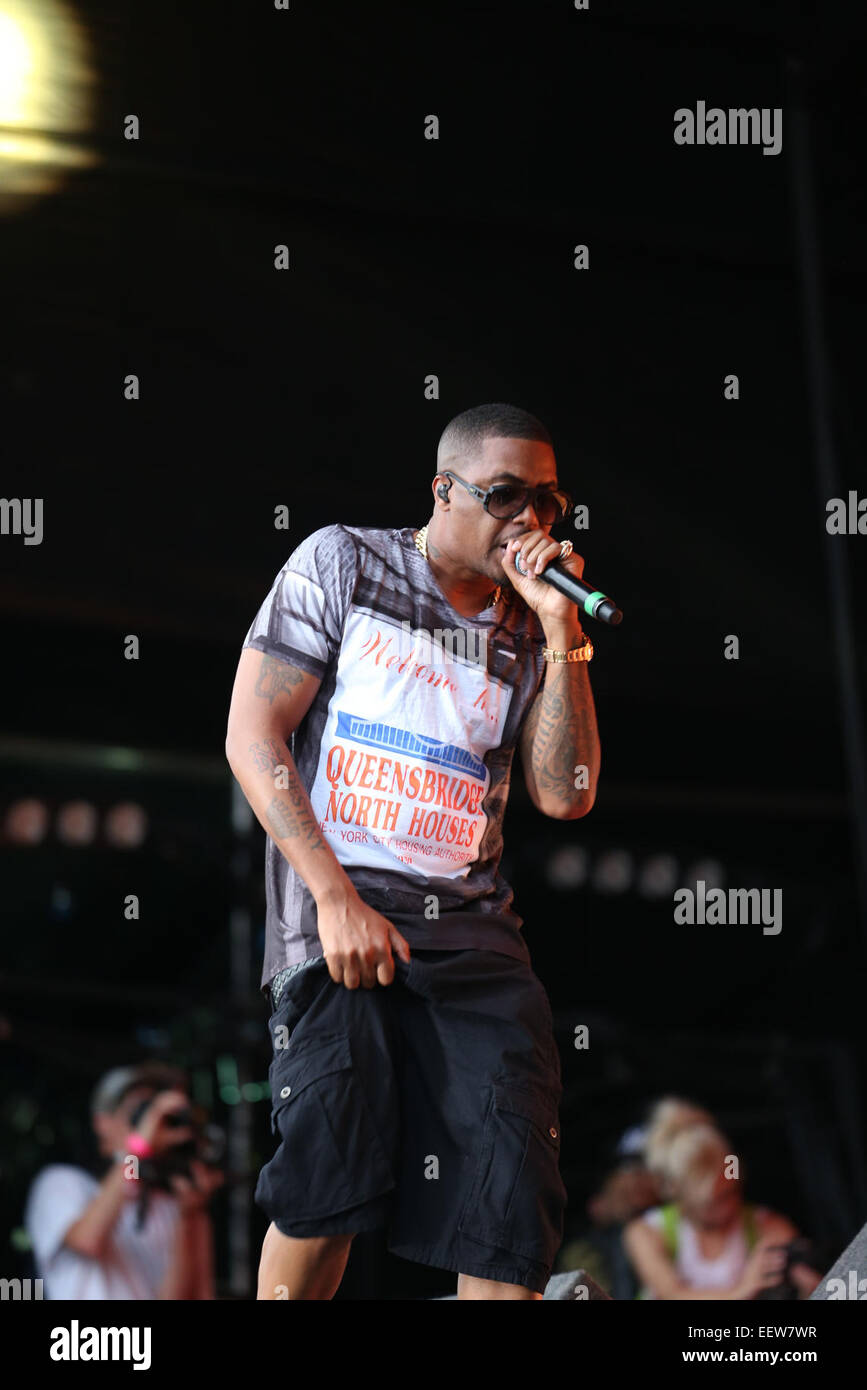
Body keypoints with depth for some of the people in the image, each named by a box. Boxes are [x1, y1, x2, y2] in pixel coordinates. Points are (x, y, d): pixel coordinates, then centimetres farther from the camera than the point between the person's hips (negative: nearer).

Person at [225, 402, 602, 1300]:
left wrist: (563, 636, -1)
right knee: (332, 1182, -19)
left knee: (512, 1196, -9)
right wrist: (336, 897, -12)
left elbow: (566, 796, 6)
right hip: (340, 915, -4)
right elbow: (252, 737, -1)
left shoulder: (527, 631, 17)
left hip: (474, 930, 4)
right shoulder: (343, 563, 7)